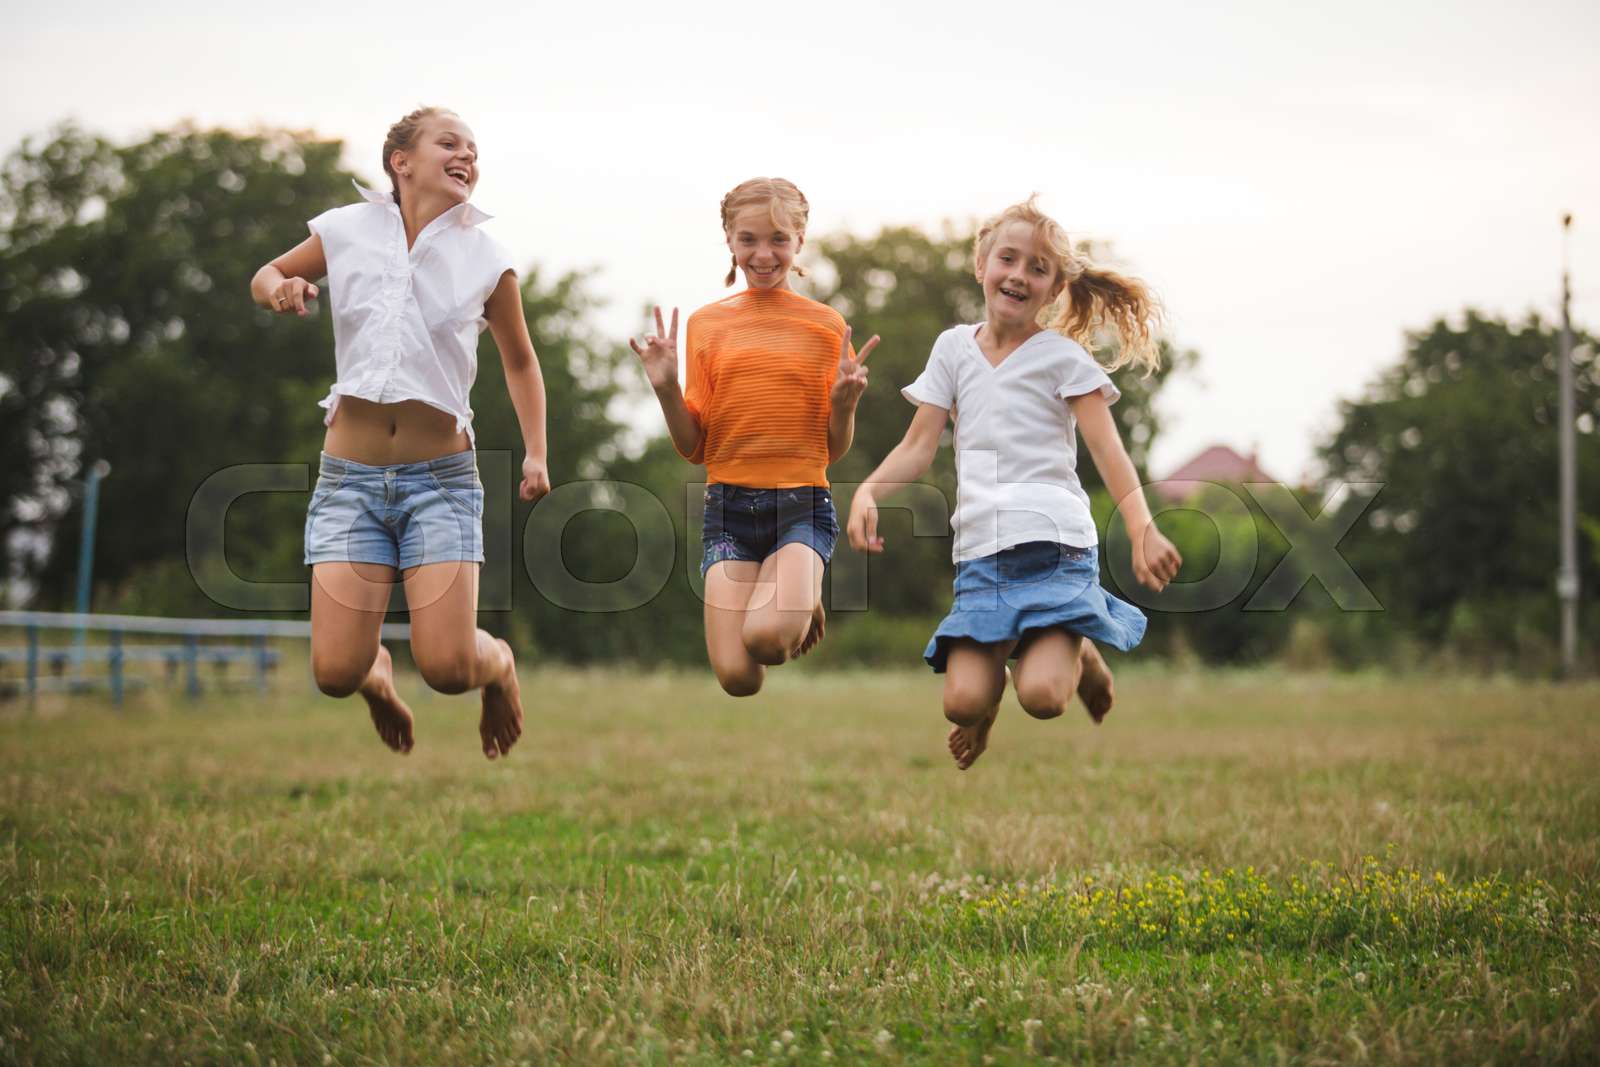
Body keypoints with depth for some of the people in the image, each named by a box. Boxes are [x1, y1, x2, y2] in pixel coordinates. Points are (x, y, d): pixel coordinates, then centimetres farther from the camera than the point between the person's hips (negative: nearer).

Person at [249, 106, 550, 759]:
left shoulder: (483, 258, 2)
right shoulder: (347, 232, 2)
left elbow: (520, 364, 16)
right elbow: (266, 275, 20)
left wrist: (536, 454, 5)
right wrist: (280, 290, -4)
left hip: (440, 477, -1)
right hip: (350, 476, 1)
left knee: (447, 669, -13)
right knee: (335, 674, -9)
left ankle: (499, 663, 24)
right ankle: (376, 671, 29)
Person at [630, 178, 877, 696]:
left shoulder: (825, 325, 4)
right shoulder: (707, 324, 7)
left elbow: (834, 449, 7)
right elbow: (693, 447, 7)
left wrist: (844, 401, -13)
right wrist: (666, 390, -10)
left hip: (803, 503, -1)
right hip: (729, 505, 1)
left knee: (765, 636, -26)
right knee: (737, 677, -10)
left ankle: (805, 599, 9)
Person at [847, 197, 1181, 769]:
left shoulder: (1062, 357, 4)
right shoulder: (953, 348, 13)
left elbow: (1108, 452, -5)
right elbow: (918, 447, 11)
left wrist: (1142, 529, -22)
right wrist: (867, 491, -10)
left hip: (1055, 544, -3)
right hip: (980, 551, 3)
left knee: (1041, 695, -21)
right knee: (962, 702, -14)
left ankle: (1080, 655, 16)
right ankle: (992, 677, 23)